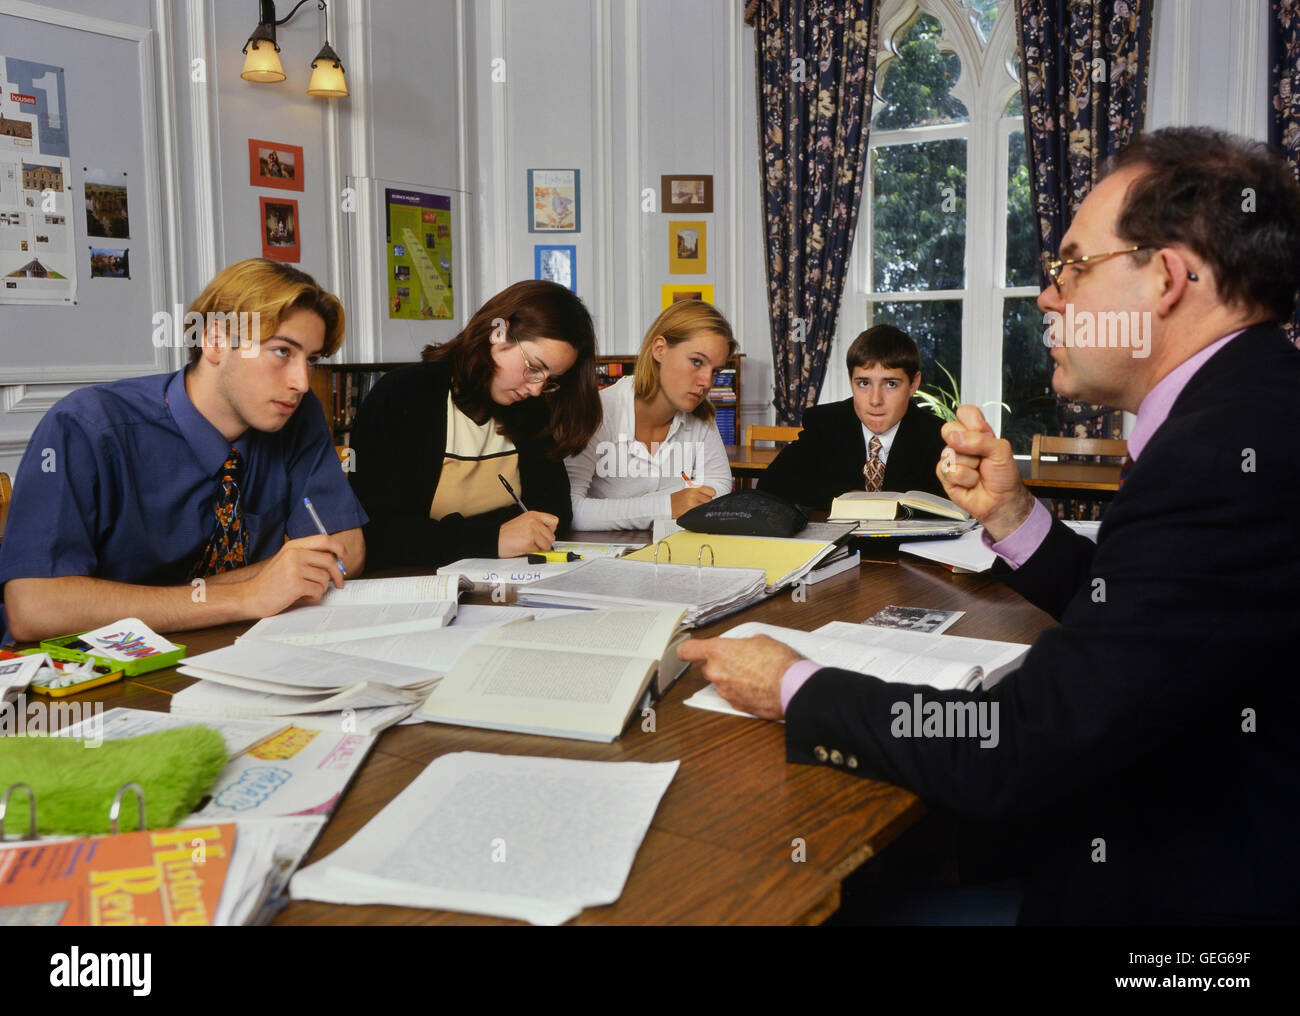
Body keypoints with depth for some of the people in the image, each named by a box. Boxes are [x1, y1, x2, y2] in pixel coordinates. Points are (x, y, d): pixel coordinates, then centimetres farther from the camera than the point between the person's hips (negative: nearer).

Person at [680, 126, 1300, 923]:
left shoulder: (1232, 450, -28)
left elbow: (1012, 759, -28)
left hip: (1184, 887, -8)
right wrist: (1010, 515, 0)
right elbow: (1126, 621, 14)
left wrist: (794, 691, -14)